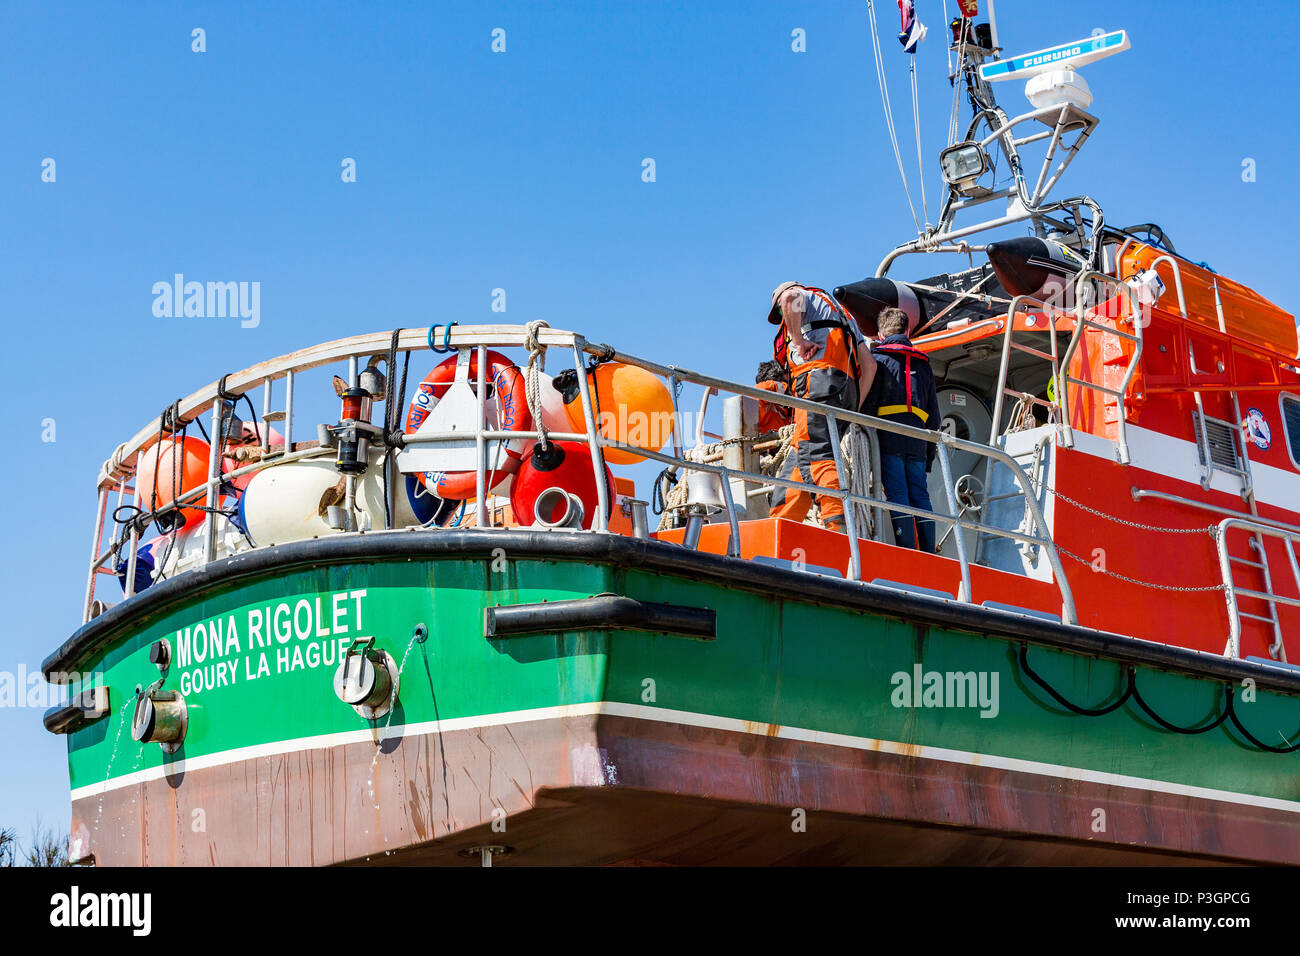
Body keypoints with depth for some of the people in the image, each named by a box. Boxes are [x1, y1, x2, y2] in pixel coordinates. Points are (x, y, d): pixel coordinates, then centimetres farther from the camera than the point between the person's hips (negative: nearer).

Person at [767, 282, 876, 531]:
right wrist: (853, 407, 22)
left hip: (818, 381, -9)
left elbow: (790, 298, -12)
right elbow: (869, 364, 27)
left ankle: (838, 526, -37)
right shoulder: (843, 318, 38)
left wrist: (799, 341, -7)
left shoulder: (808, 297, 17)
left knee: (816, 455, -21)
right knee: (797, 464, 5)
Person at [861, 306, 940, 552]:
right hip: (917, 442, 4)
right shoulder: (923, 363, 21)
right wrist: (929, 457, 23)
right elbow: (934, 415, 20)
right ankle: (929, 557, 1)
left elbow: (868, 404, -5)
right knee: (920, 496, 5)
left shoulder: (878, 358, 6)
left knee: (897, 496, -9)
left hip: (889, 439, -4)